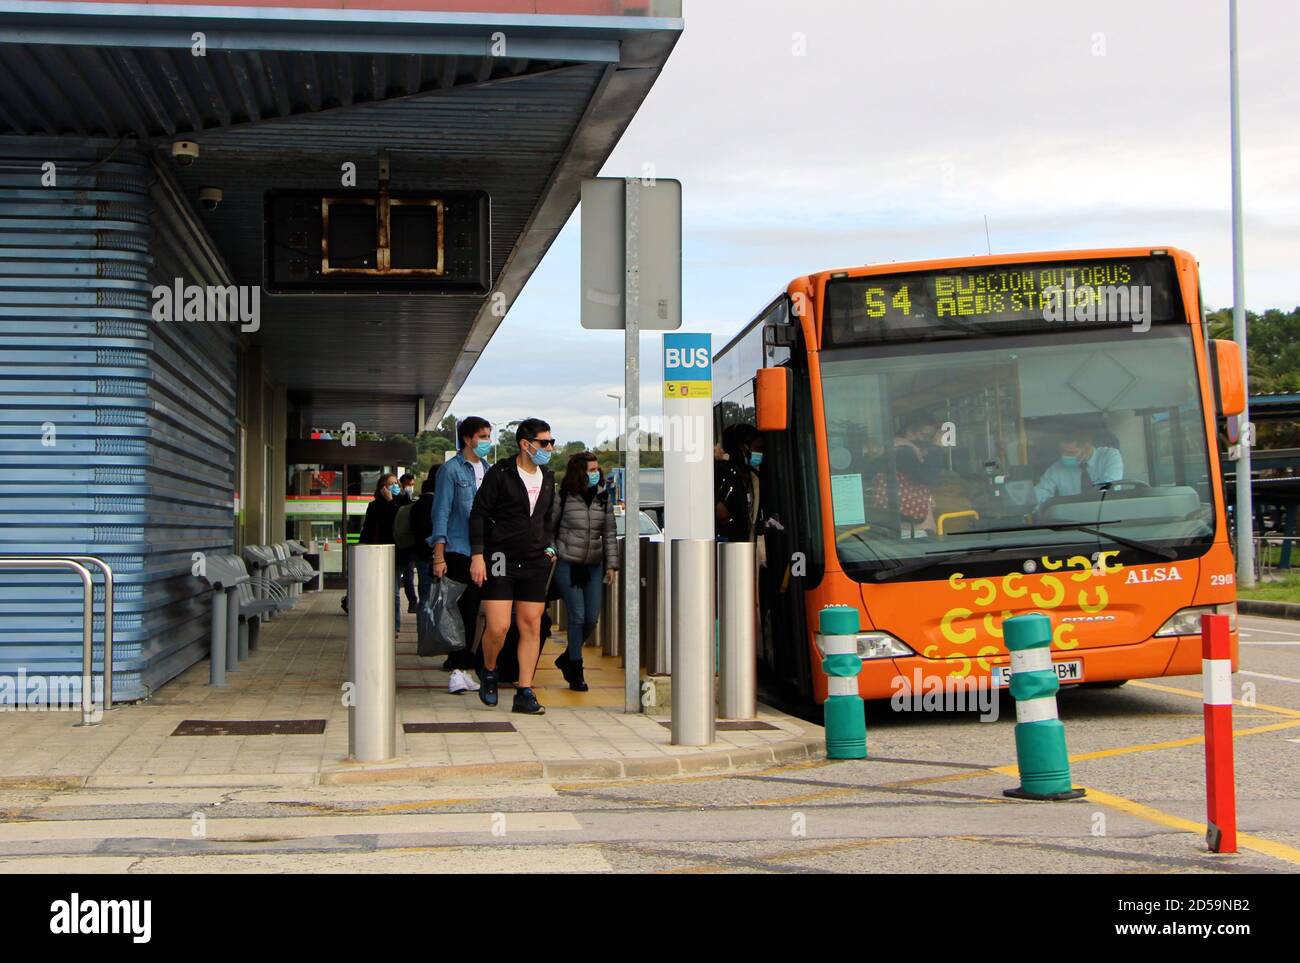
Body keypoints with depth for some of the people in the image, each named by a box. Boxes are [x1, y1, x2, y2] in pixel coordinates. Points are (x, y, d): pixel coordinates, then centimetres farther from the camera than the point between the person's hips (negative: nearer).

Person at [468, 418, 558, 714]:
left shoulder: (548, 478, 13)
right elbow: (478, 514, -7)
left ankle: (524, 693, 5)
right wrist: (477, 555, -13)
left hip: (535, 562, 5)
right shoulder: (500, 473, -6)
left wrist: (548, 547, 13)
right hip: (501, 560, -5)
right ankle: (489, 674, 18)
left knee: (531, 627, 1)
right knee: (498, 627, -11)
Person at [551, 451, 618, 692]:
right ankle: (576, 672, 4)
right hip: (567, 565, -4)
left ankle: (567, 659, 26)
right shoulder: (563, 497, -7)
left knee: (592, 618, 3)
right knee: (577, 616, -7)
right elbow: (548, 528, 1)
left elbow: (610, 533, 8)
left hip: (594, 565, 4)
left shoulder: (603, 497, 4)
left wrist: (612, 564, 4)